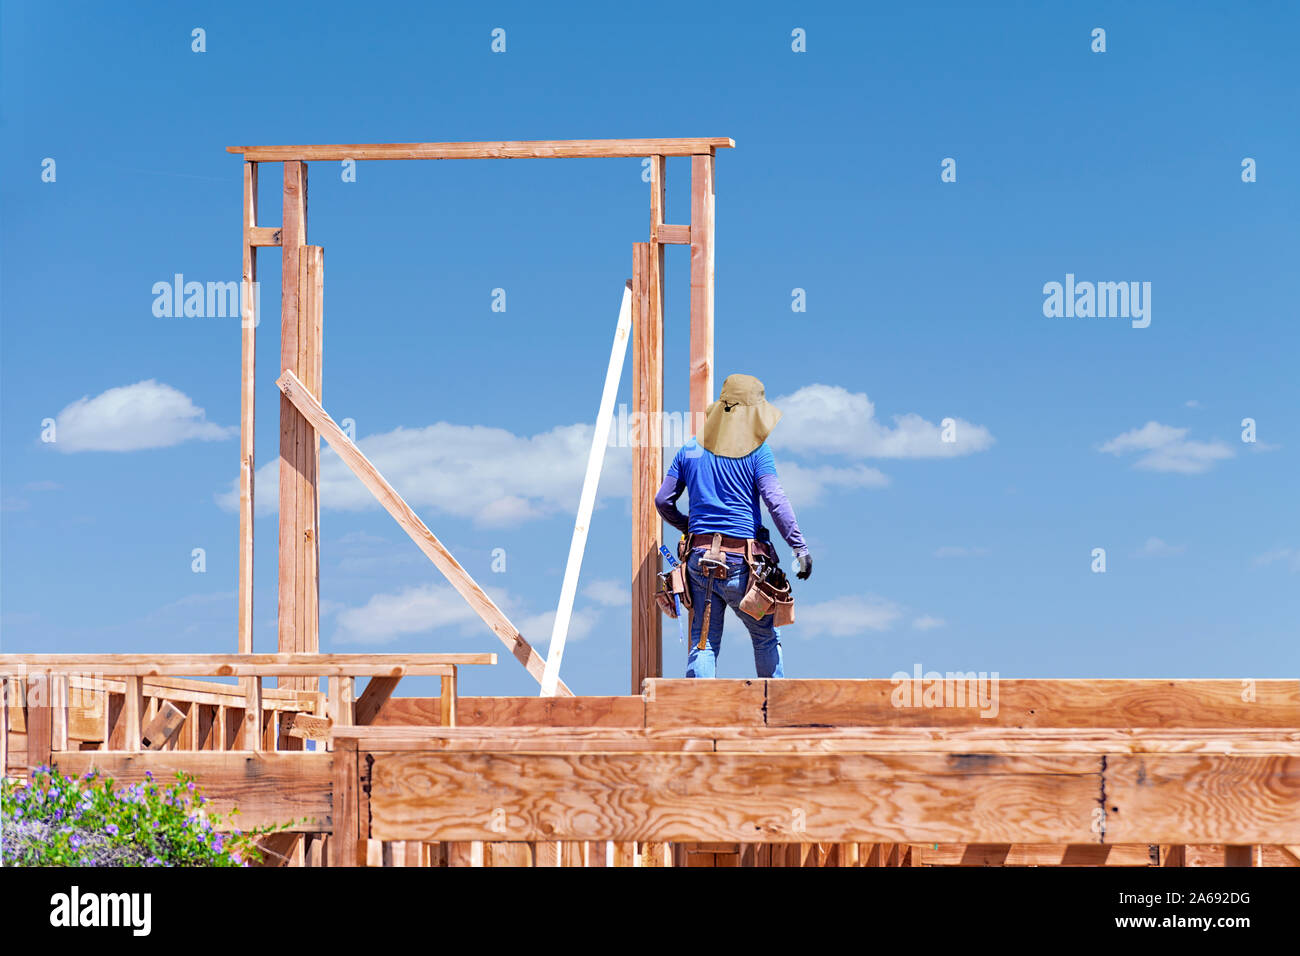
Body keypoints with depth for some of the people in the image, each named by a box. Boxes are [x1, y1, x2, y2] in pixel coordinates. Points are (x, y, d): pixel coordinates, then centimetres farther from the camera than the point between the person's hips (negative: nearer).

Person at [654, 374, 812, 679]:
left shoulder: (691, 450, 11)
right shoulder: (757, 451, -2)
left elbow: (663, 500, 13)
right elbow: (775, 501, -10)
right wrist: (800, 547, -8)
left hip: (700, 555, 3)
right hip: (742, 561, -3)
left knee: (703, 642, 2)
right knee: (767, 639, 12)